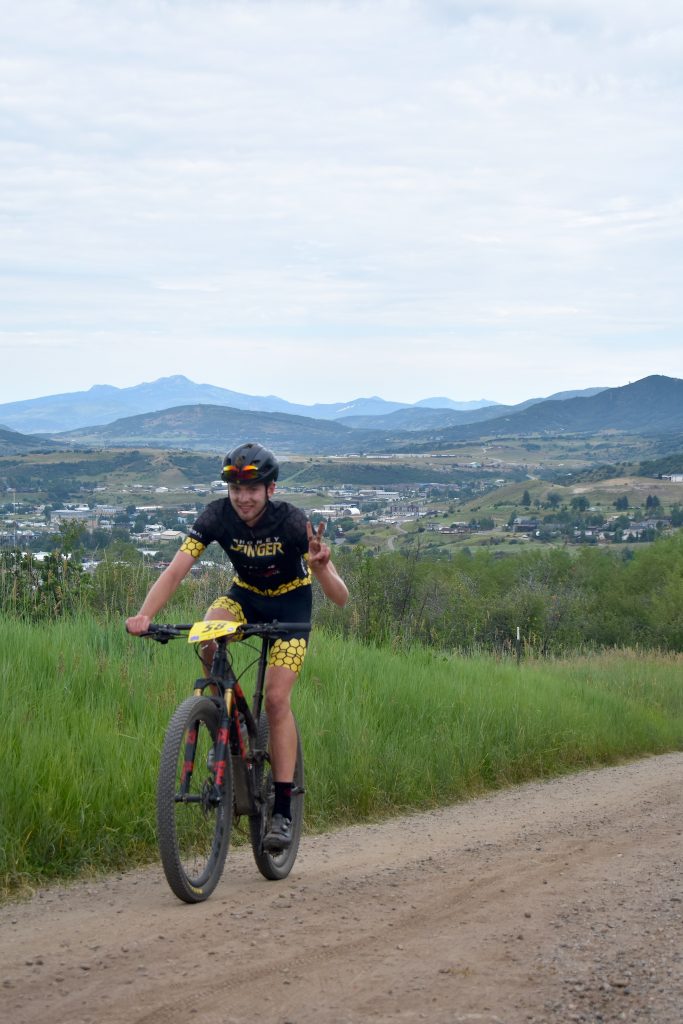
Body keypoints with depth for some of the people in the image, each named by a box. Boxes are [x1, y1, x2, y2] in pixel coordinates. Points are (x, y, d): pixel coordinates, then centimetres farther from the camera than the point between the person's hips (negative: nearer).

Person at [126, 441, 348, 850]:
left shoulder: (292, 521, -29)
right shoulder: (217, 516, -23)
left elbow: (340, 596, -32)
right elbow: (175, 572, -30)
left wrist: (320, 567, -54)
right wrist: (144, 616, -46)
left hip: (291, 601, -3)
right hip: (245, 594, 3)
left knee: (277, 698, -17)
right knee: (207, 638, -31)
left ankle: (283, 810, -11)